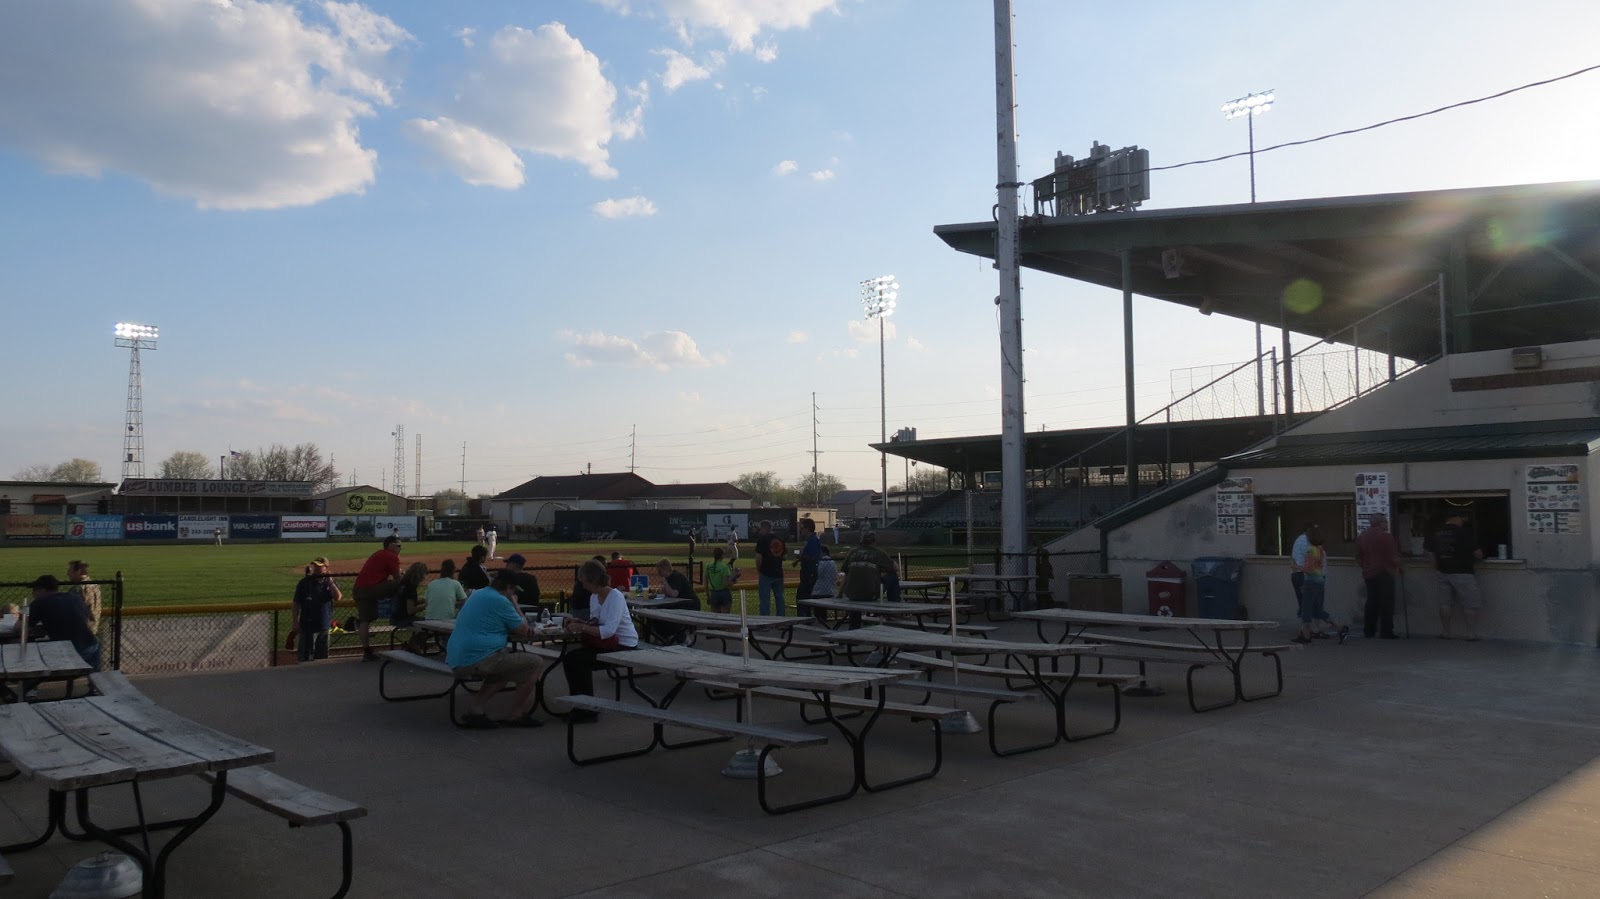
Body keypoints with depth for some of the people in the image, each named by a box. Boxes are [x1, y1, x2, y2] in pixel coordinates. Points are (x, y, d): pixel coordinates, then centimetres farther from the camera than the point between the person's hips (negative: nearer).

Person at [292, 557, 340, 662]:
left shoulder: (330, 583, 6)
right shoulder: (304, 582, -3)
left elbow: (338, 597, -10)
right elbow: (296, 603, -3)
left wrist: (330, 581, -12)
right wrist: (296, 621, -10)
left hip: (325, 625, 4)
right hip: (308, 625, -4)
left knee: (322, 655, 13)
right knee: (306, 656, -5)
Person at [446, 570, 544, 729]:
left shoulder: (477, 595, 18)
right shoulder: (500, 601, -11)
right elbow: (523, 630, -1)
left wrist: (524, 628, 15)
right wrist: (514, 604, 12)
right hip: (478, 660, -9)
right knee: (535, 664, 0)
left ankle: (475, 708, 17)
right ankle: (516, 715, 8)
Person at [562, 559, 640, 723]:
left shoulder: (616, 597, -20)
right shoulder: (594, 597, 6)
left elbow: (608, 630, -31)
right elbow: (595, 624, 12)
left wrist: (581, 627, -27)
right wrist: (578, 622, -5)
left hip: (623, 646, -8)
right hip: (605, 643, 8)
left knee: (580, 660, -23)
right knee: (569, 657, -9)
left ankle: (588, 710, -8)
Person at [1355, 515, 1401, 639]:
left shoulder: (1361, 537, 8)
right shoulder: (1386, 537, -12)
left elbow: (1358, 558, 12)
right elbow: (1393, 557, -12)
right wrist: (1396, 567, 5)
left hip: (1368, 574, 6)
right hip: (1384, 573, -6)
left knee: (1371, 603, 13)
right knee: (1386, 603, -2)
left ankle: (1369, 631, 14)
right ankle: (1386, 632, -4)